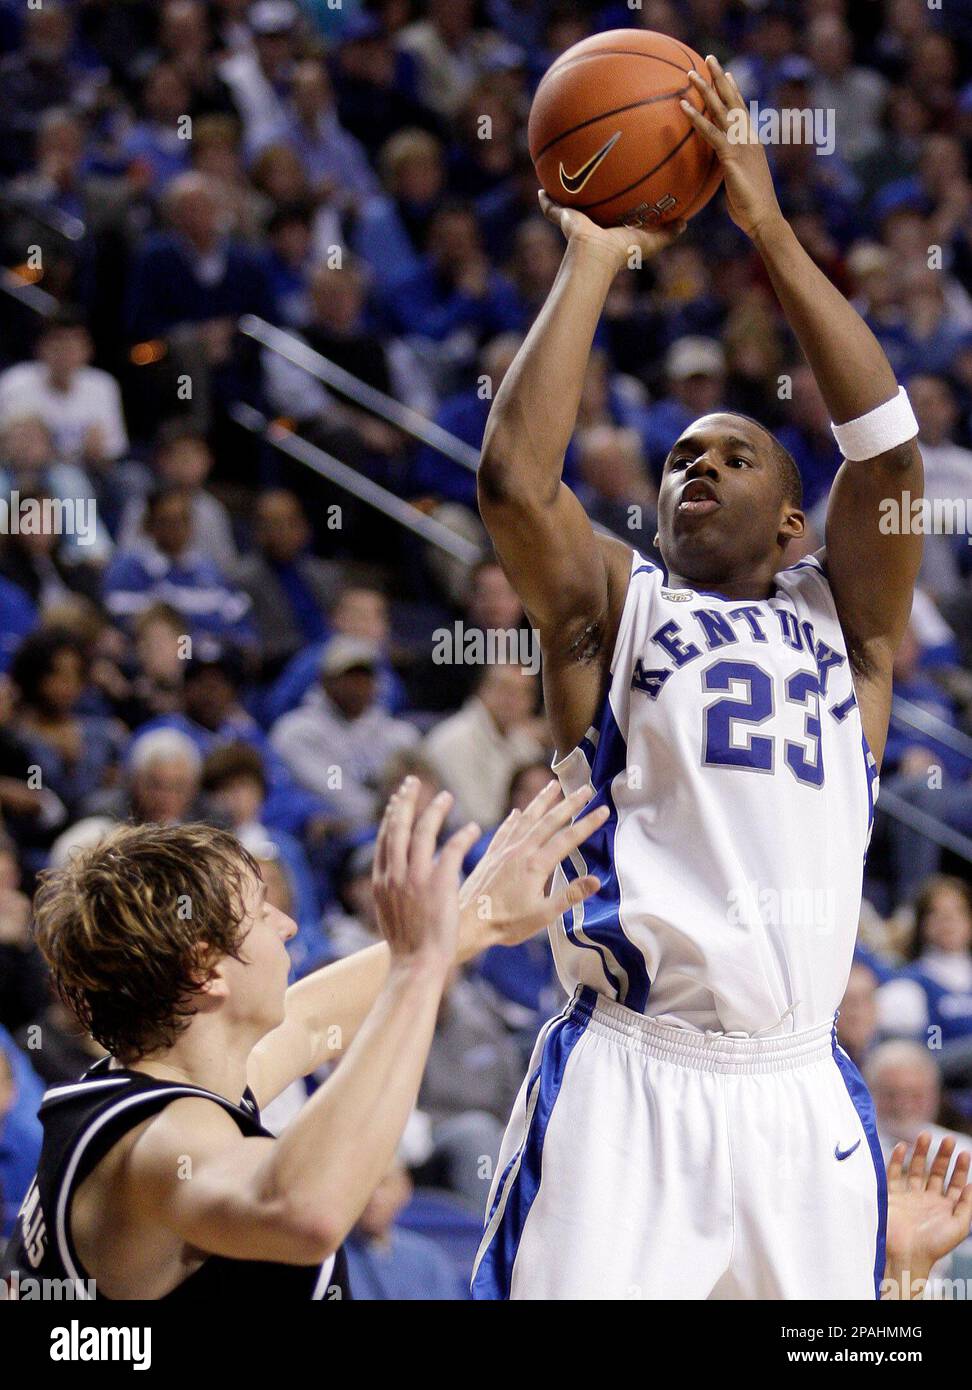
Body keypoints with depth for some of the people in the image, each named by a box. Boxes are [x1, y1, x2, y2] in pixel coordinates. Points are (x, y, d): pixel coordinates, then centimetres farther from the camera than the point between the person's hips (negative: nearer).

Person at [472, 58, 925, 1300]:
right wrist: (592, 262, -1)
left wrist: (769, 232, -2)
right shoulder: (613, 608, 10)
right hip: (624, 1087, -3)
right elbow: (512, 478, -8)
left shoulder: (843, 618, 15)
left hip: (799, 1093, 3)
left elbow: (888, 446, -1)